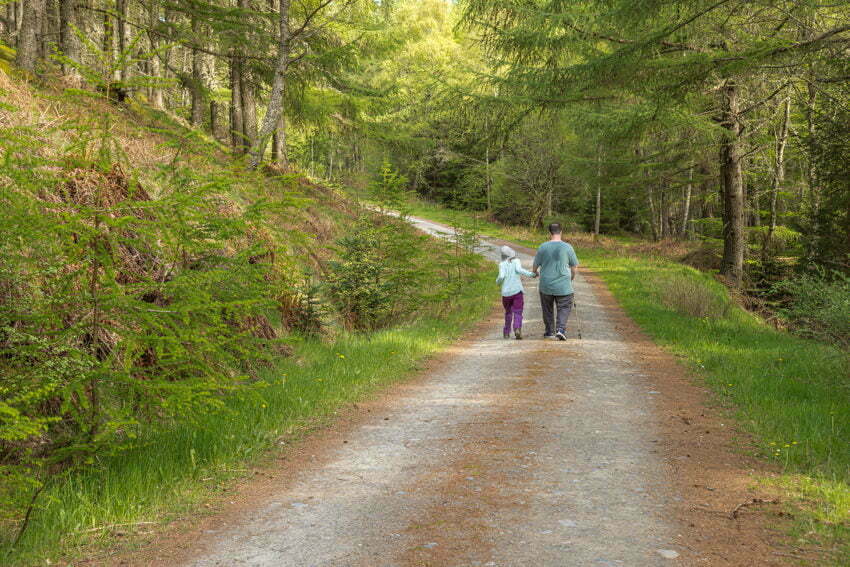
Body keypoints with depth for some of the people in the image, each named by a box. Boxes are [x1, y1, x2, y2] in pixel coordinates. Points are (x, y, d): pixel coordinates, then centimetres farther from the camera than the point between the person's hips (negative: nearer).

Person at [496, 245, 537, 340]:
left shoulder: (502, 264, 2)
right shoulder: (516, 261, 1)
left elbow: (501, 276, -11)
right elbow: (518, 269, -18)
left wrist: (498, 281, 10)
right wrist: (530, 274, -9)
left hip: (506, 293, 2)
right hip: (517, 291, -2)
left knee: (508, 312, 20)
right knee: (517, 313, -1)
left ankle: (506, 333, 25)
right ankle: (517, 329, -26)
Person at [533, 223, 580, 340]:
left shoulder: (543, 247, -4)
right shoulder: (567, 247, -6)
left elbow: (536, 265, 5)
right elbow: (574, 266, 3)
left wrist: (535, 272, 29)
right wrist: (572, 277, 24)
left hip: (546, 285, 2)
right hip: (563, 286, -1)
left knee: (547, 309, 17)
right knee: (564, 308, 7)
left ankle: (549, 332, 24)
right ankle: (561, 329, -12)